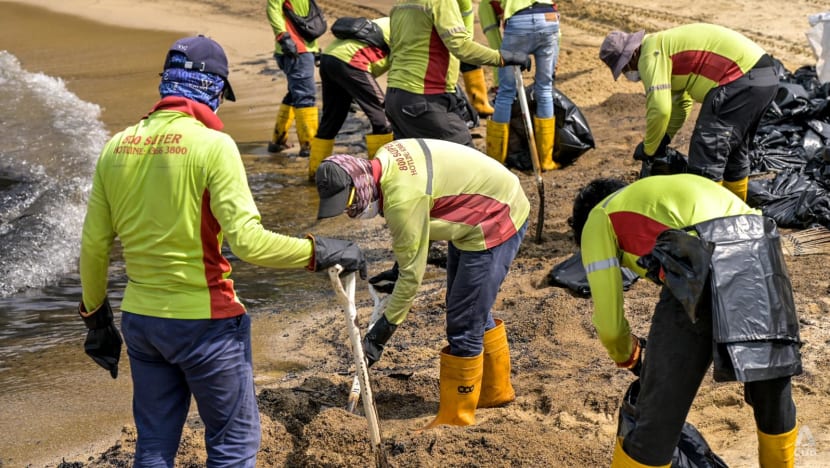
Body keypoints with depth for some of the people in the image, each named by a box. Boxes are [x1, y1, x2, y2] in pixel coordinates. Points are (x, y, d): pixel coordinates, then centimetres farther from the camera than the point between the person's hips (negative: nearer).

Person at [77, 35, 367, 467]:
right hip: (204, 321, -6)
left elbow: (94, 244, 7)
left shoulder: (117, 146, 3)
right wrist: (319, 252, -10)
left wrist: (95, 317, 19)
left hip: (140, 319, 6)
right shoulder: (212, 144, -14)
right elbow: (248, 241, -22)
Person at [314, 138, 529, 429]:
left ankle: (456, 418, 3)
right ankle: (496, 390, 39)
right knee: (474, 311, 22)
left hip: (496, 223, -10)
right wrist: (395, 269, 14)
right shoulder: (383, 158, -6)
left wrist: (384, 329, -18)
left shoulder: (403, 200, -33)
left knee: (463, 325, -8)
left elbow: (412, 273, -26)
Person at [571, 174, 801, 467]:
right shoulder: (671, 191, 41)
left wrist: (626, 357, 40)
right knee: (773, 395, 28)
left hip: (702, 271, -6)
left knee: (657, 419, 7)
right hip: (762, 260, 7)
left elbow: (609, 322, 17)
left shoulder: (597, 219, 23)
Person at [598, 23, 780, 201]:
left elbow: (659, 109, -17)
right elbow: (681, 102, 33)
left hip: (741, 82, -11)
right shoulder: (665, 44, 23)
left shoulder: (651, 54, -9)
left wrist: (648, 149, -2)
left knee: (706, 154, -6)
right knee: (735, 153, 23)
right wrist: (663, 139, 30)